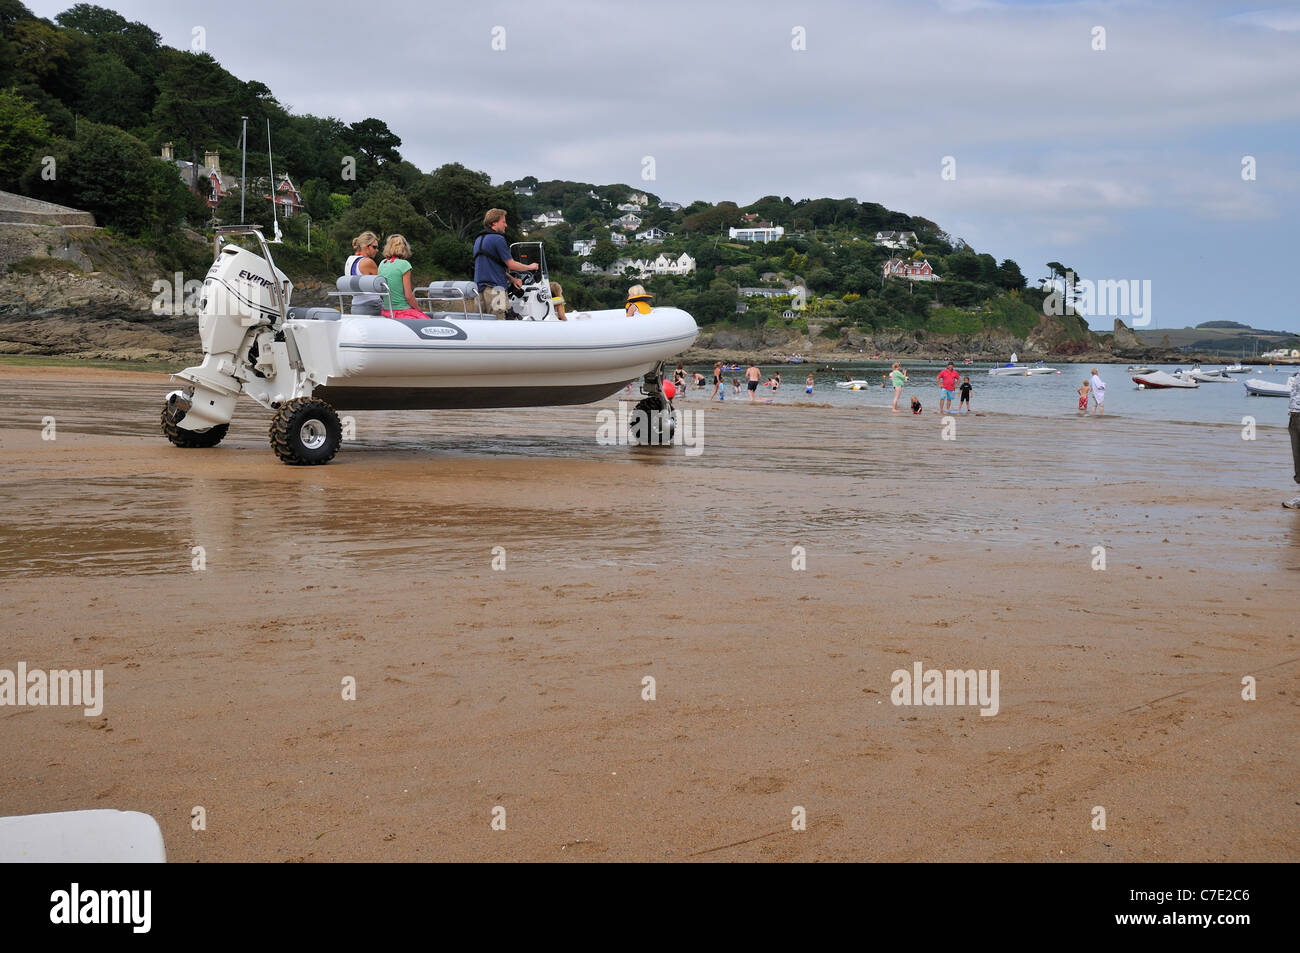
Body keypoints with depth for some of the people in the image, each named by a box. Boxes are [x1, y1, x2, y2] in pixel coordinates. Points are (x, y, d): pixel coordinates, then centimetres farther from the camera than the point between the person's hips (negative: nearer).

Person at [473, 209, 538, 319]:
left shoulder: (479, 239, 19)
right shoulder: (498, 239, -10)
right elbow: (511, 264, -9)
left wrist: (511, 279, 18)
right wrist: (530, 267, 8)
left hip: (480, 286, 9)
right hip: (494, 288, -9)